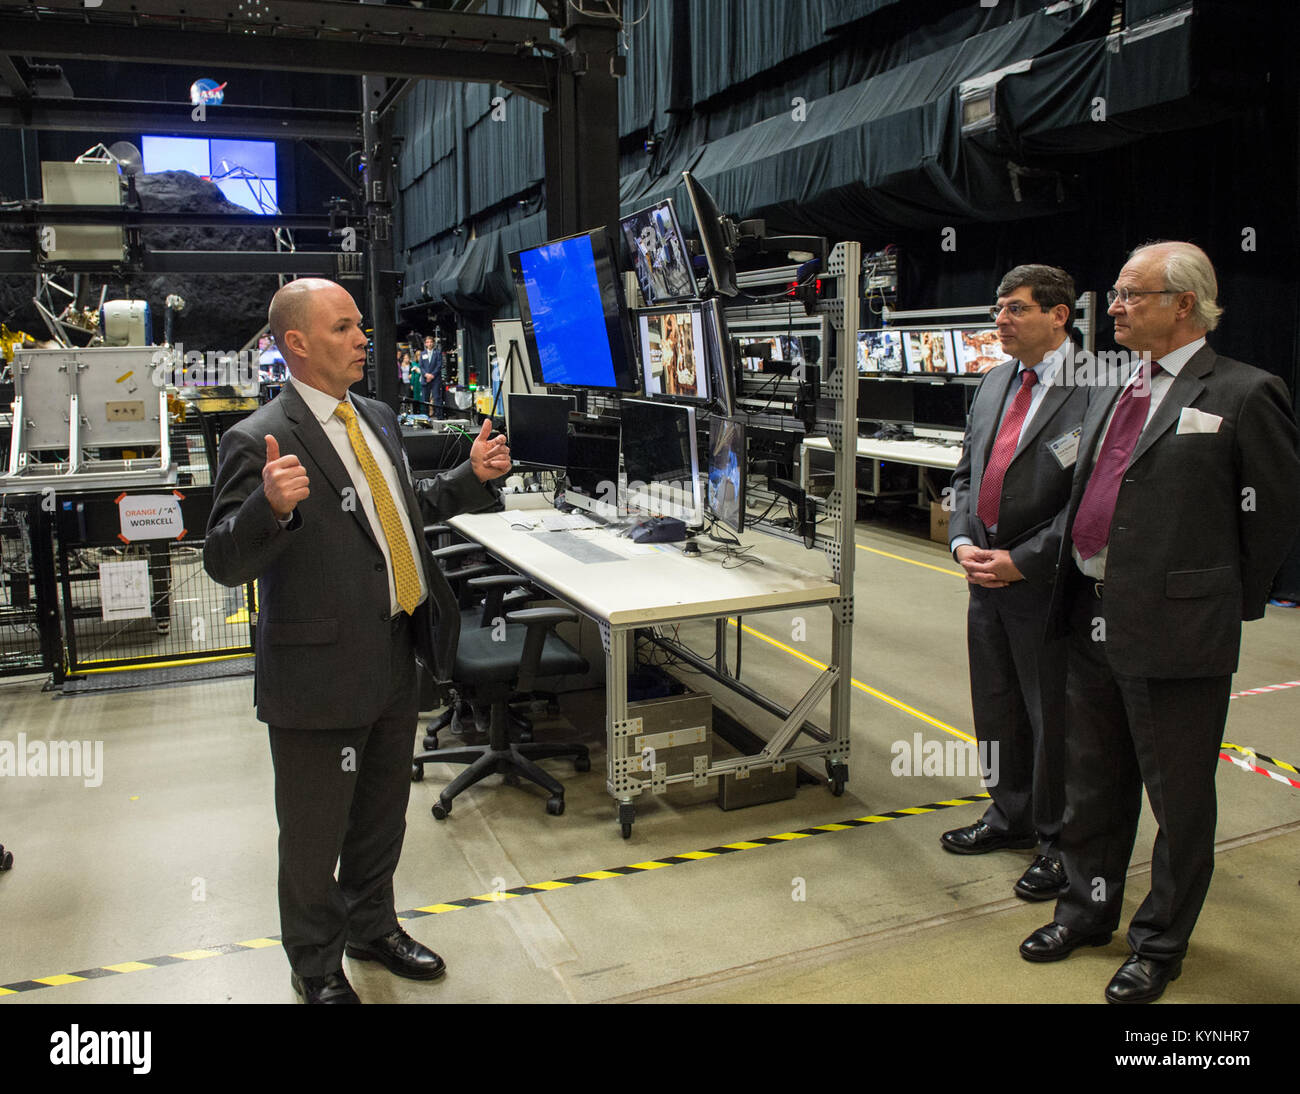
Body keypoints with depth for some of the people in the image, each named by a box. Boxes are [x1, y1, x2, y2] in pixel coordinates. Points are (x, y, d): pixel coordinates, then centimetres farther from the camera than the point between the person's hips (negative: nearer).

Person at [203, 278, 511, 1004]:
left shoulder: (379, 419, 7)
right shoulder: (260, 442, -18)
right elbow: (225, 562, -21)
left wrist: (472, 478, 7)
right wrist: (272, 506, -40)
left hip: (395, 660, 7)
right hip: (321, 673, -7)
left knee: (383, 816, 24)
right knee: (315, 835, 13)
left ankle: (373, 925, 48)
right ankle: (317, 966, 37)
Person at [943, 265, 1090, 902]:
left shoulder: (1091, 392, -14)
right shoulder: (994, 384, 12)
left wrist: (1021, 560, -18)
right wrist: (962, 541, 0)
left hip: (1047, 585, -7)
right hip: (987, 576, 8)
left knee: (1052, 717, 6)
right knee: (995, 707, 19)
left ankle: (1060, 842, 25)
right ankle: (1011, 815, 39)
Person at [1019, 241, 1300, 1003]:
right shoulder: (1115, 394, 12)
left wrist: (1231, 602, 0)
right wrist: (1079, 595, 10)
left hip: (1175, 632, -7)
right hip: (1094, 622, 7)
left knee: (1178, 797, 10)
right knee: (1093, 783, 19)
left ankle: (1161, 943, 29)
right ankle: (1090, 909, 39)